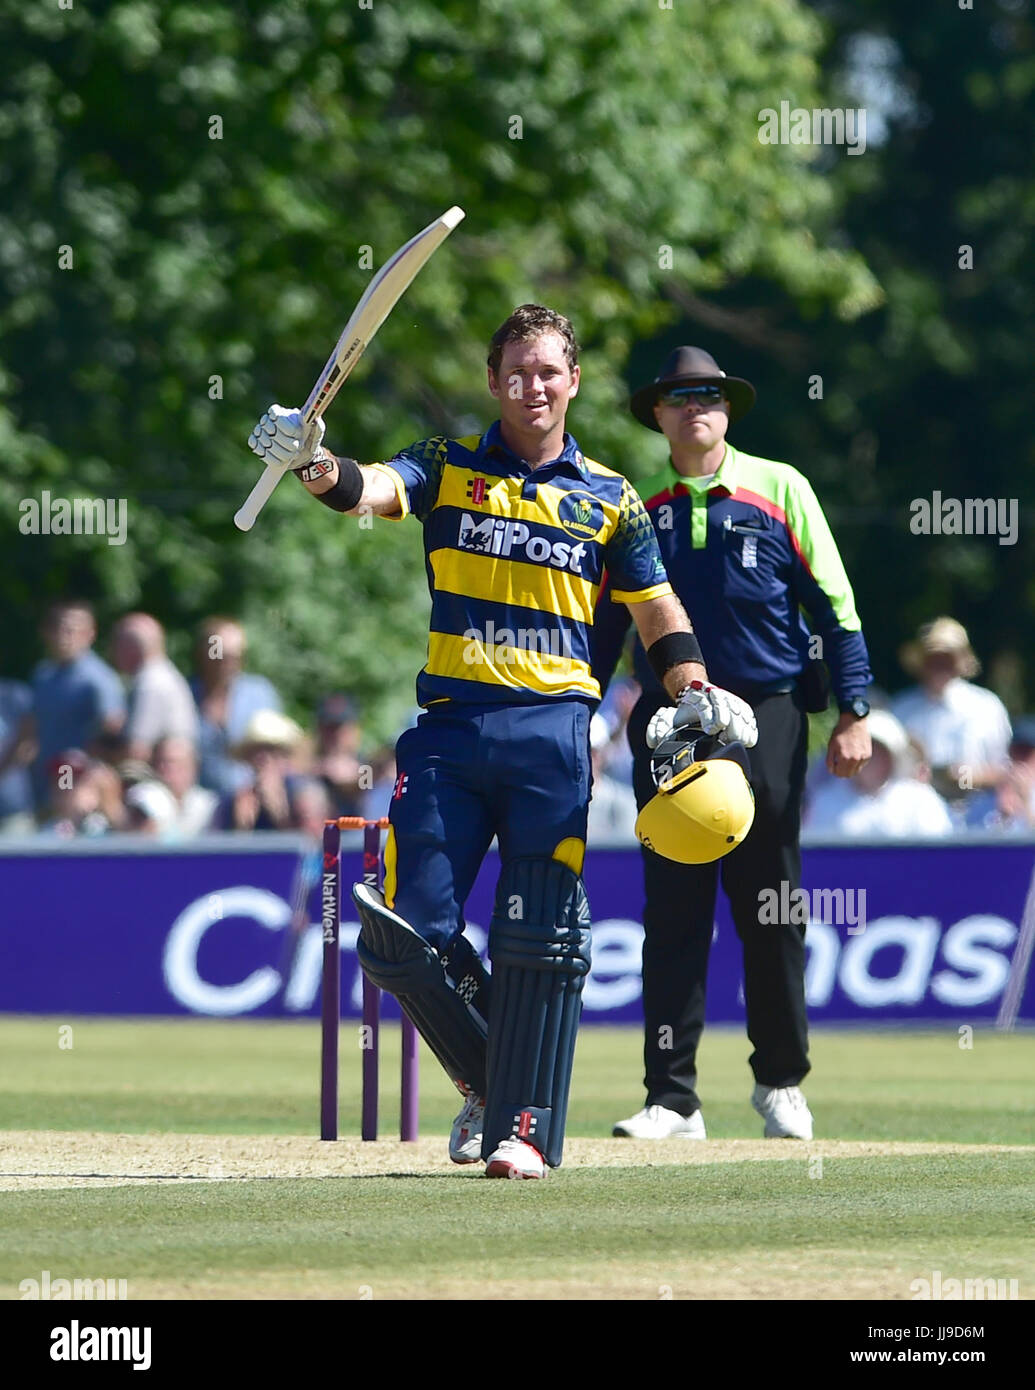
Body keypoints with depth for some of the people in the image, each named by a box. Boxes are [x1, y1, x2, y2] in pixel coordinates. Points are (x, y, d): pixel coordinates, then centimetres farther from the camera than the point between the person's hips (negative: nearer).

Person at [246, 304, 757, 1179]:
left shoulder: (609, 500, 11)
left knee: (541, 939, -6)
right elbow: (371, 489, -10)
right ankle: (487, 1080, 18)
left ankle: (526, 1124, -2)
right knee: (404, 935, -4)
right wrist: (312, 463, -32)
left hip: (555, 728, -1)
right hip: (450, 724, 1)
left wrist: (695, 694, -2)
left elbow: (659, 612, 16)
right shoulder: (449, 470, 9)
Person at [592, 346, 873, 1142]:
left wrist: (854, 713, -5)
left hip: (767, 718, -1)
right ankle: (673, 1098, -2)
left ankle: (781, 1082, 18)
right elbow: (603, 627, 13)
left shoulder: (779, 491, 4)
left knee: (770, 911, 3)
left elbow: (834, 605, 2)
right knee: (673, 912, -2)